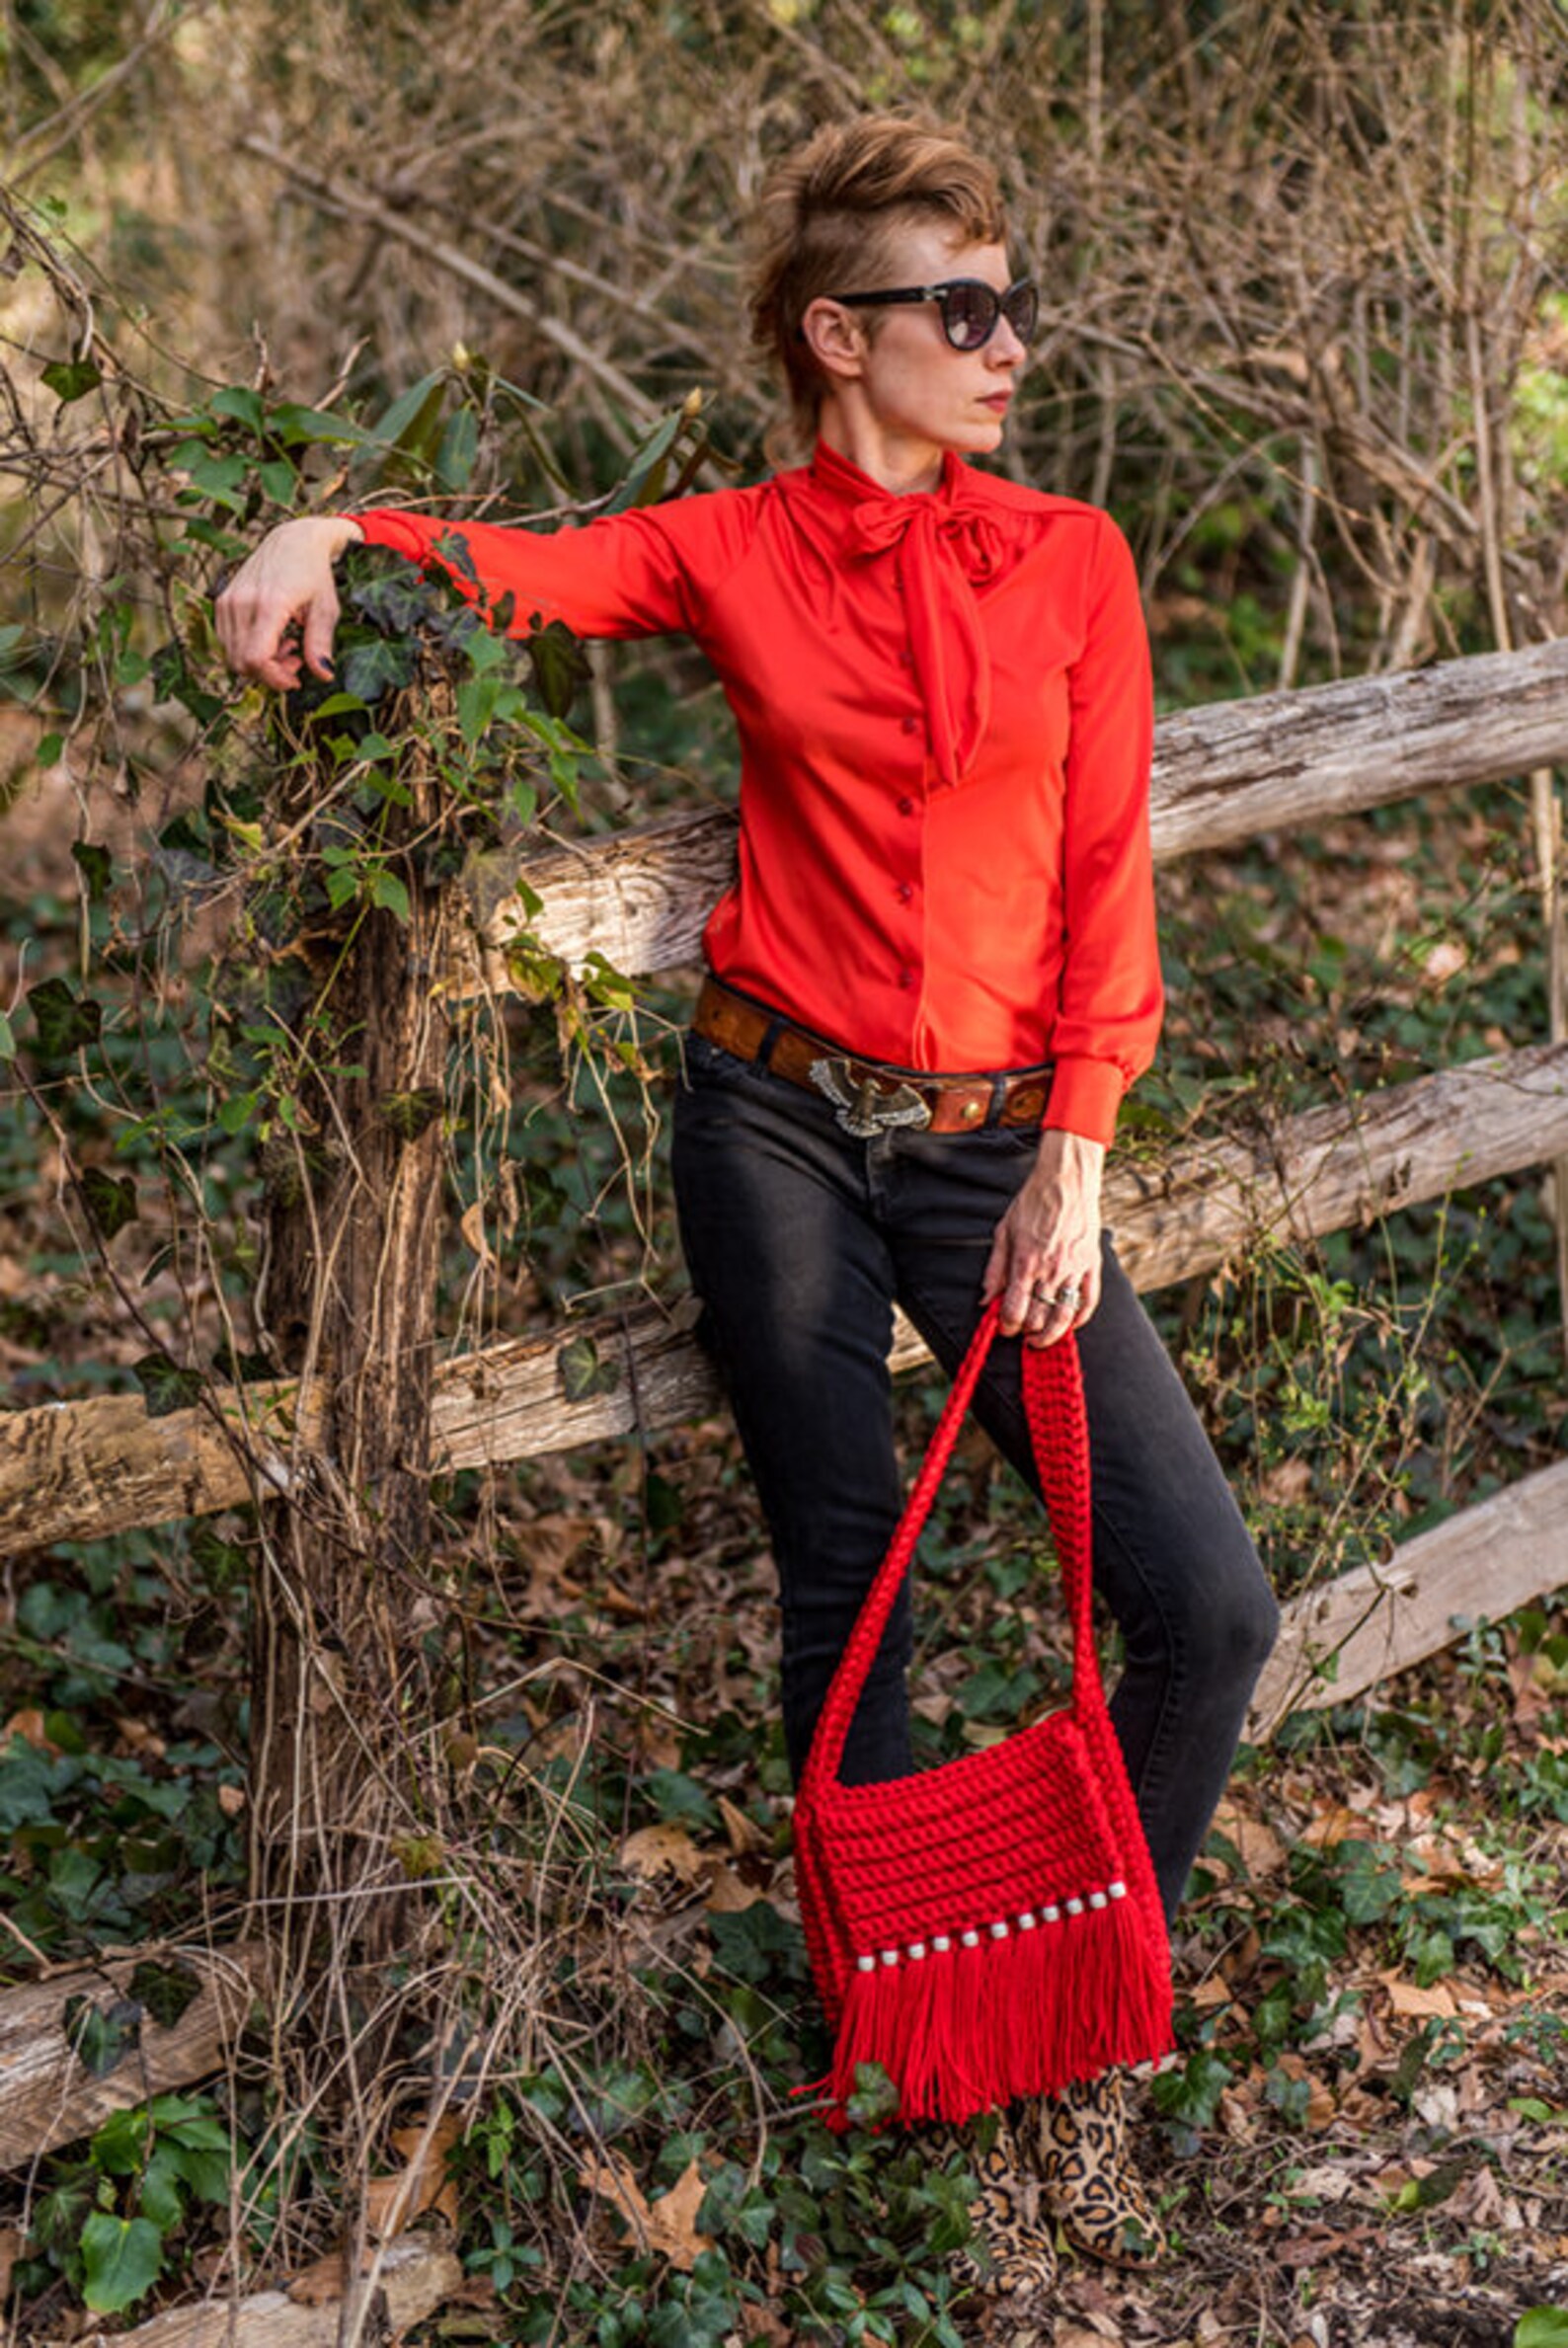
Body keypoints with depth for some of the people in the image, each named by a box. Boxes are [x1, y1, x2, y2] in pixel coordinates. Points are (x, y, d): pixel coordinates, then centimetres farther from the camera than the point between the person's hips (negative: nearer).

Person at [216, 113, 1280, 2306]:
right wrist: (336, 529, -22)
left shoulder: (1073, 560, 4)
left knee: (1208, 1607, -7)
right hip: (781, 1122, -1)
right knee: (843, 1598, 6)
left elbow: (1108, 882, 2)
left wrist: (1076, 1155, -5)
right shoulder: (737, 555, 3)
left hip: (996, 1142, 1)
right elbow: (522, 567, 0)